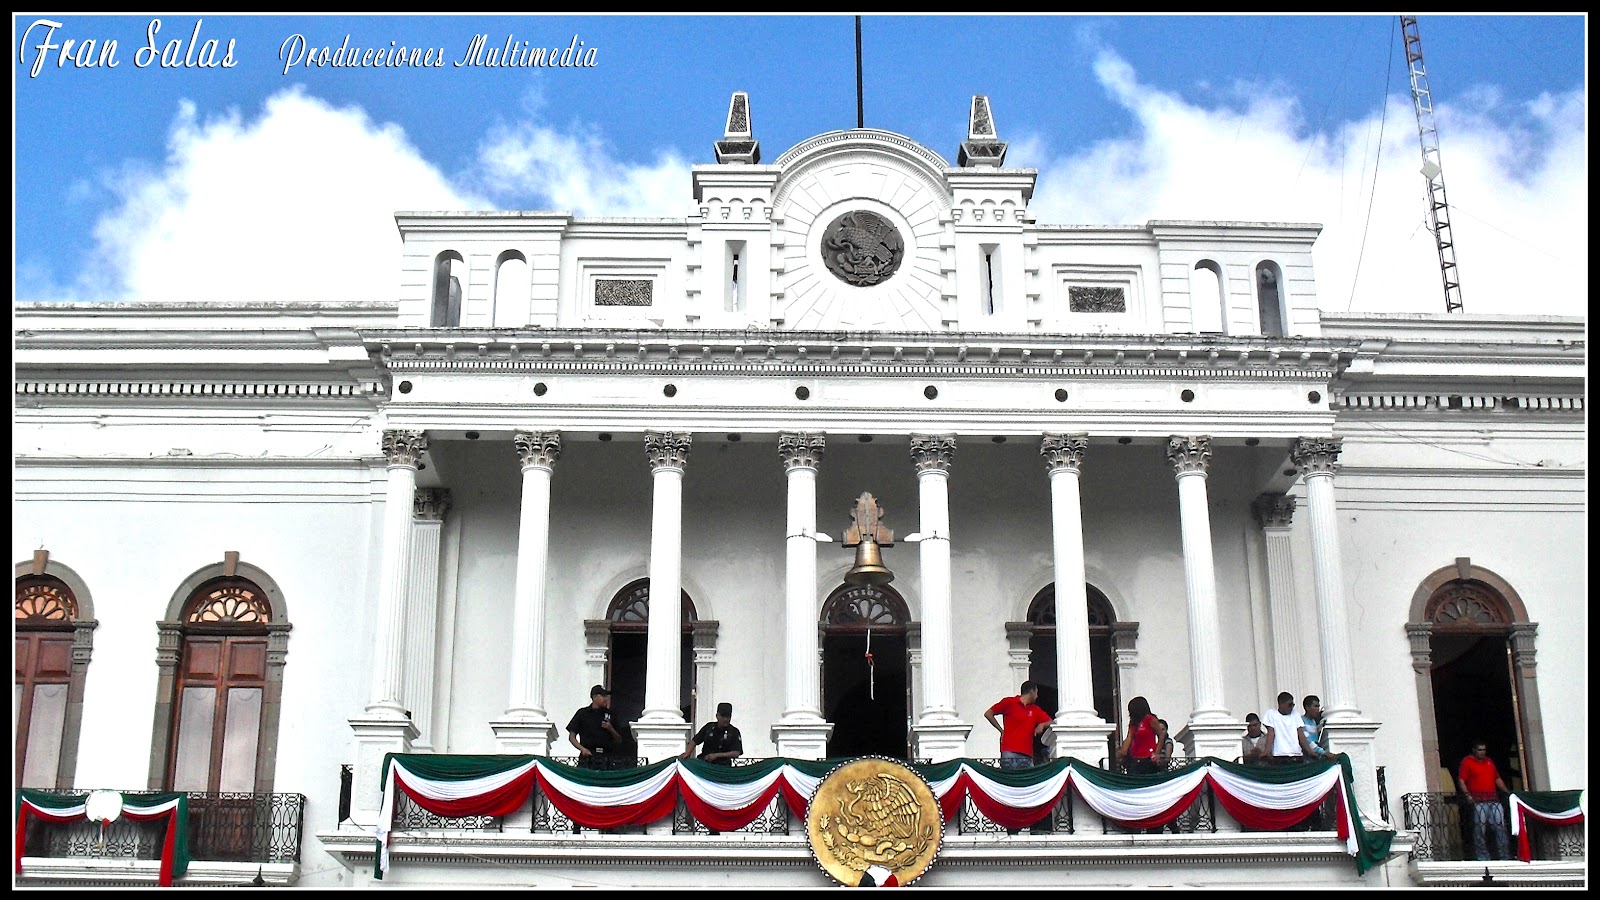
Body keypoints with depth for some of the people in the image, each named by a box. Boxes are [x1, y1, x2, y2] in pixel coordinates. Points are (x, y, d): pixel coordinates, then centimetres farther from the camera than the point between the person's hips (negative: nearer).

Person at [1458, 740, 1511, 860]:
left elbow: (1497, 779, 26)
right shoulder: (1467, 762, 3)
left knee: (1500, 827, 1)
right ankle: (1482, 856, -5)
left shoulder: (1489, 761, 22)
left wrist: (1507, 791, 15)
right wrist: (1467, 794, -16)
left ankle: (1504, 855, 5)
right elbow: (1462, 780, -4)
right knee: (1479, 828, -8)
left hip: (1493, 799, 6)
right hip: (1478, 801, -6)